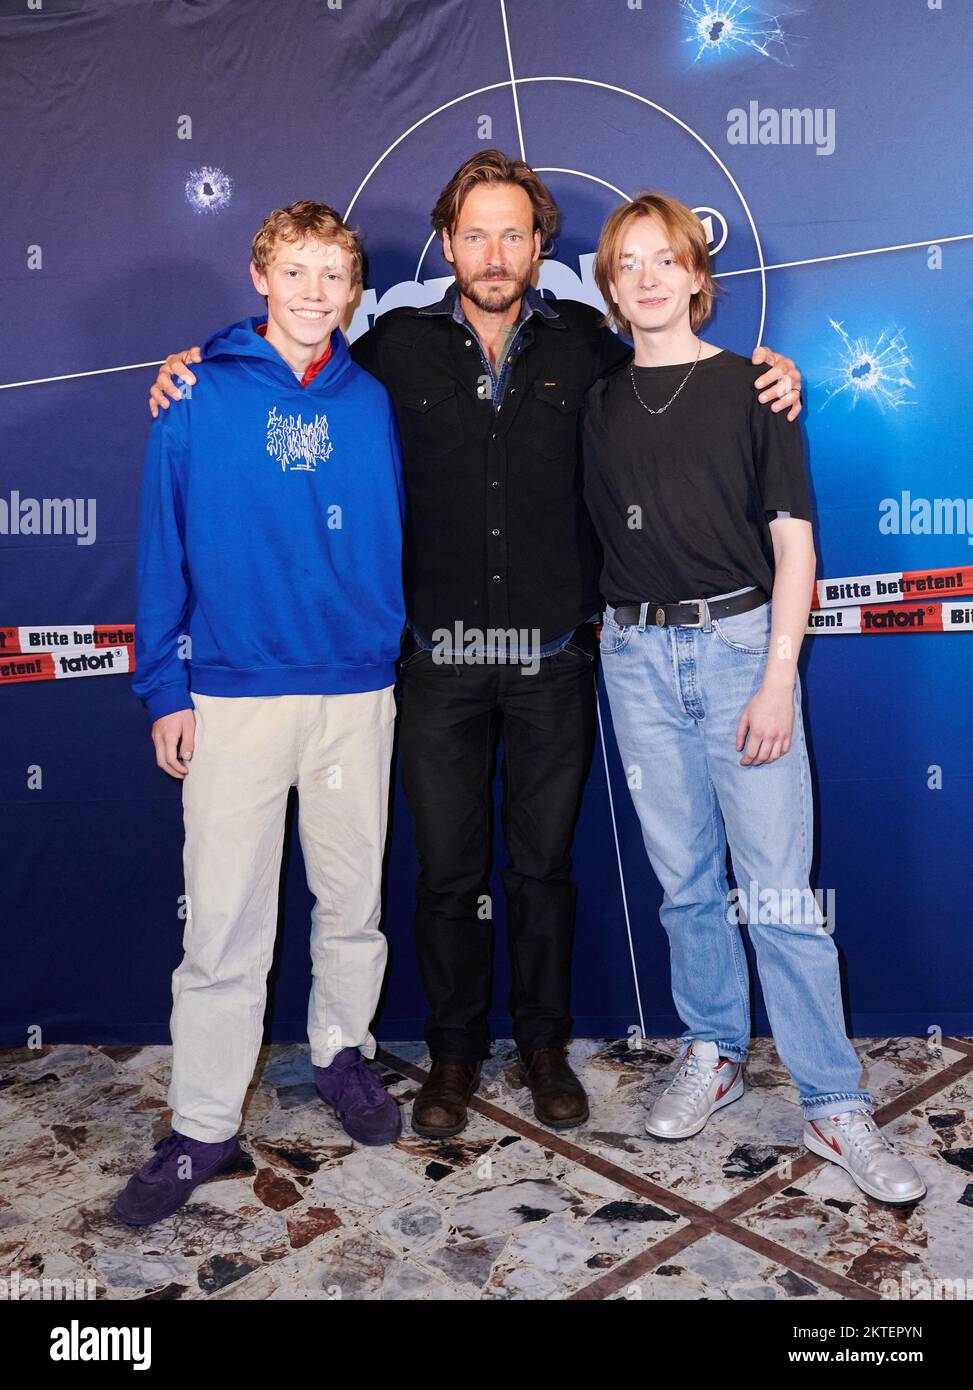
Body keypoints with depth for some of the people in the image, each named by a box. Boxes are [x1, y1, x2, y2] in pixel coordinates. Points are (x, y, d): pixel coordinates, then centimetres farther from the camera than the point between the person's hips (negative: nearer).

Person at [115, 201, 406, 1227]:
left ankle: (343, 1051, 36)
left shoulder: (371, 402, 8)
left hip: (358, 690, 3)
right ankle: (203, 1126, 17)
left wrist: (398, 651, 8)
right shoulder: (199, 397, 1)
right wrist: (164, 688, -3)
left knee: (352, 900, 13)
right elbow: (164, 546, 1)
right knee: (223, 924, 1)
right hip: (233, 696, -2)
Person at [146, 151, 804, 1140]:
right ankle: (454, 1053, 29)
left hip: (553, 659, 0)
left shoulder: (584, 344, 6)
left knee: (543, 866, 11)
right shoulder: (398, 347, 5)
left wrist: (767, 380, 4)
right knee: (449, 871, 9)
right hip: (440, 660, 0)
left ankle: (543, 1047, 31)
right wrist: (192, 377, 4)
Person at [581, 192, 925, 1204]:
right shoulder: (599, 403, 11)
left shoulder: (751, 386, 2)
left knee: (778, 885, -3)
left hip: (739, 643, -3)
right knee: (684, 877, 10)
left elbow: (793, 540, -2)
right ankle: (712, 1053, 27)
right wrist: (615, 630, 1)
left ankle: (834, 1103, 10)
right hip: (637, 654, 3)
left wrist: (777, 679, -10)